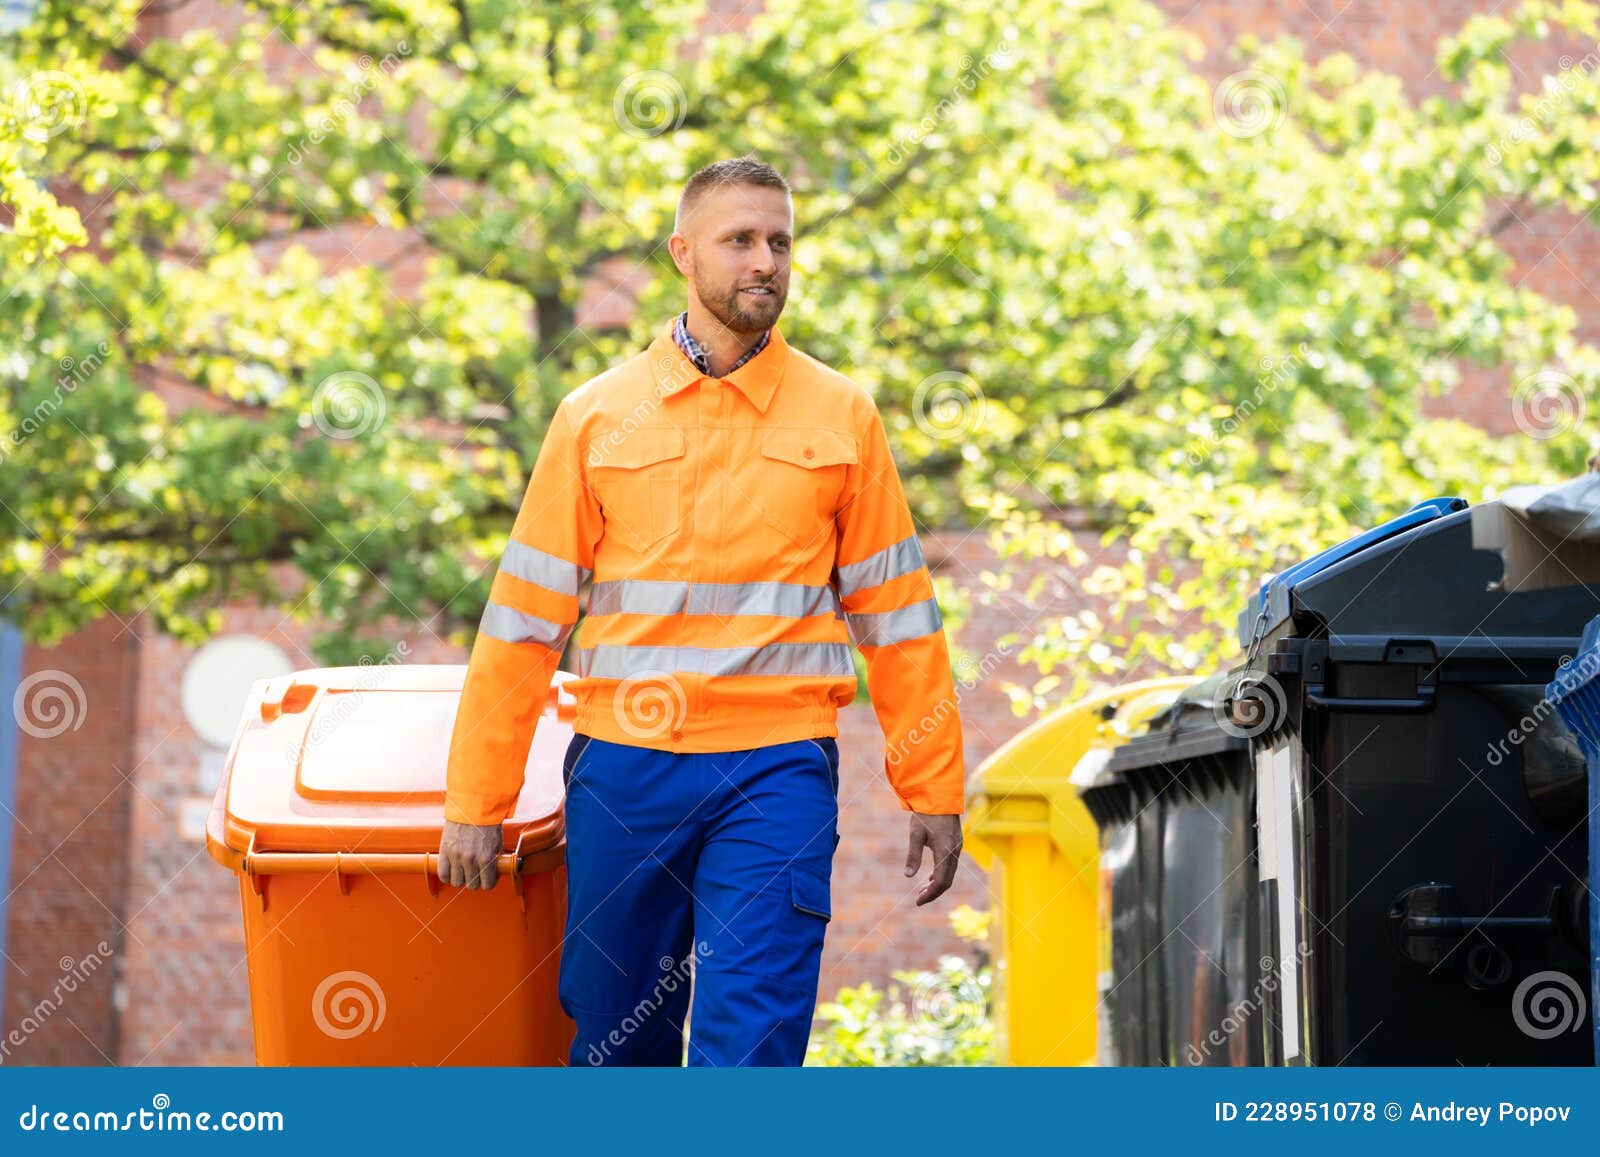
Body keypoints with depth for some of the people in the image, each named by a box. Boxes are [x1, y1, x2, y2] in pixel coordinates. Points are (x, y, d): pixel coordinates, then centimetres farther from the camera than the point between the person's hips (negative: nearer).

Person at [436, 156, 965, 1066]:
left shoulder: (842, 418, 6)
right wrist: (476, 803, 3)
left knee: (750, 1045, -9)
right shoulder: (599, 418, 6)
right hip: (622, 768, 1)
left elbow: (896, 615, 8)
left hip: (777, 767, -1)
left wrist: (934, 790, 5)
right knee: (614, 1035, 10)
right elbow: (525, 617, 6)